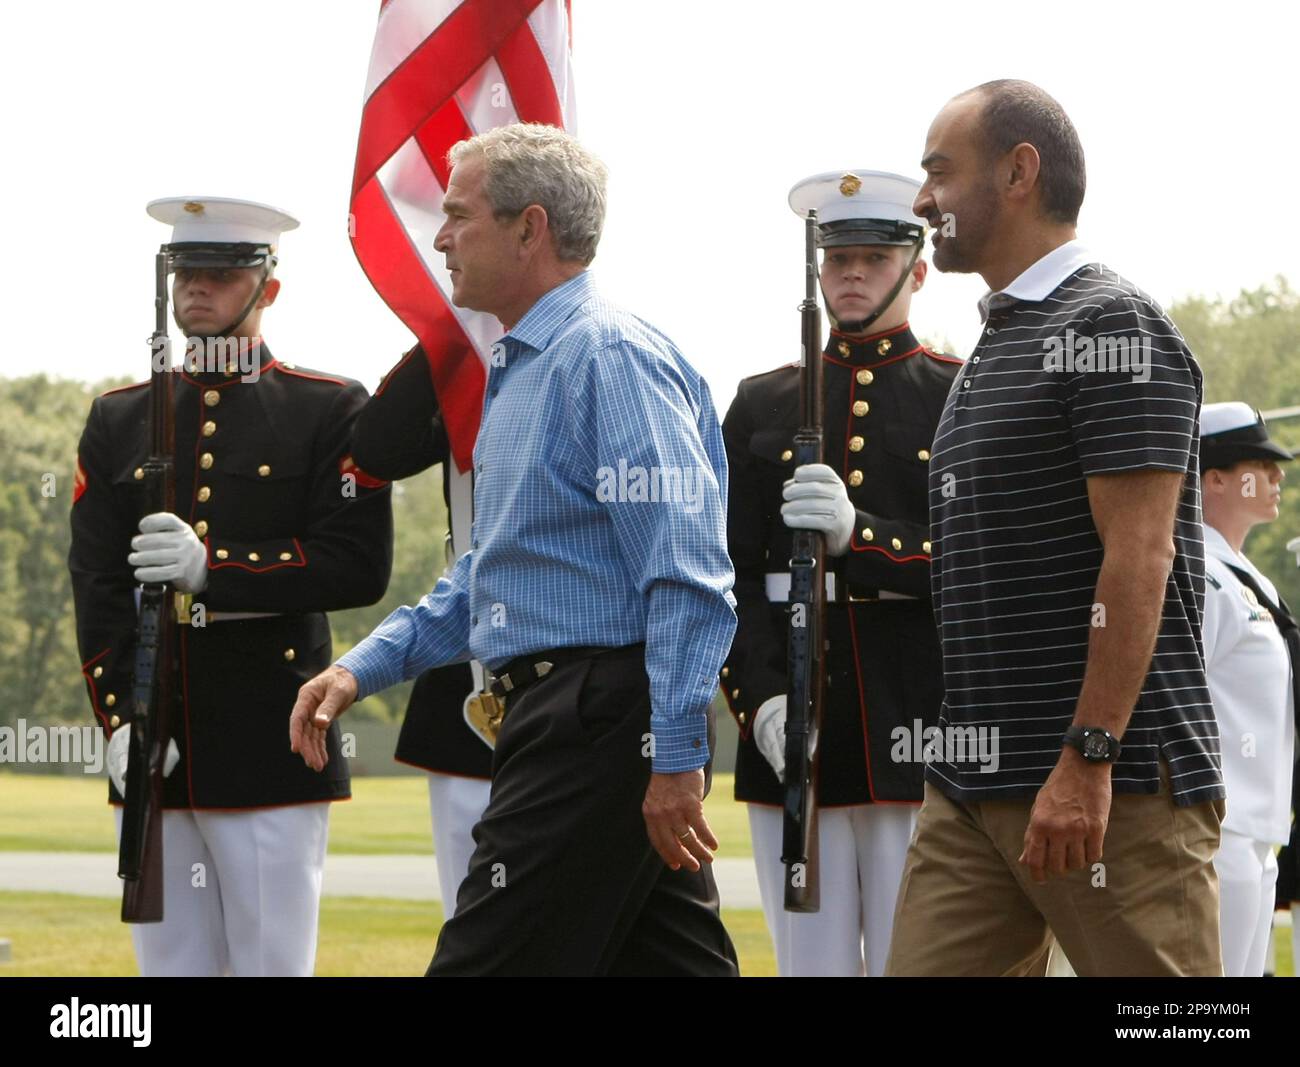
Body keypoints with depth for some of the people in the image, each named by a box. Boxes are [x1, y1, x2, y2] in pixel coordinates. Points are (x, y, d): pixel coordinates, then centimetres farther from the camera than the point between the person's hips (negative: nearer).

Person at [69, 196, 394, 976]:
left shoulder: (331, 413, 3)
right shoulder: (119, 421, 13)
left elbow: (360, 567, -7)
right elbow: (96, 587, 6)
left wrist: (213, 567, -18)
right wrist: (120, 721, -7)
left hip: (272, 758, -3)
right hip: (153, 749, 4)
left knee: (274, 962, -3)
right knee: (169, 962, 6)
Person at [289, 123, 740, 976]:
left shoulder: (608, 356, -14)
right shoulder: (521, 369, 19)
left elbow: (688, 577, -21)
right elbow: (496, 572, 27)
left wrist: (677, 756, -24)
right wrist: (363, 667, 16)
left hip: (597, 723, -10)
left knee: (488, 962, -8)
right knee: (672, 963, 9)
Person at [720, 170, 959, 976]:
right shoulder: (762, 408, 13)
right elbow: (732, 577, 6)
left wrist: (860, 538, -20)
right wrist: (760, 701, -10)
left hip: (921, 731, -2)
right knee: (812, 961, 3)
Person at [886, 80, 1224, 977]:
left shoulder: (1112, 326, -9)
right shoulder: (997, 344, 20)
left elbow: (1139, 558, -17)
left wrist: (1087, 759, -23)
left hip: (1115, 783, -9)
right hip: (971, 786, 9)